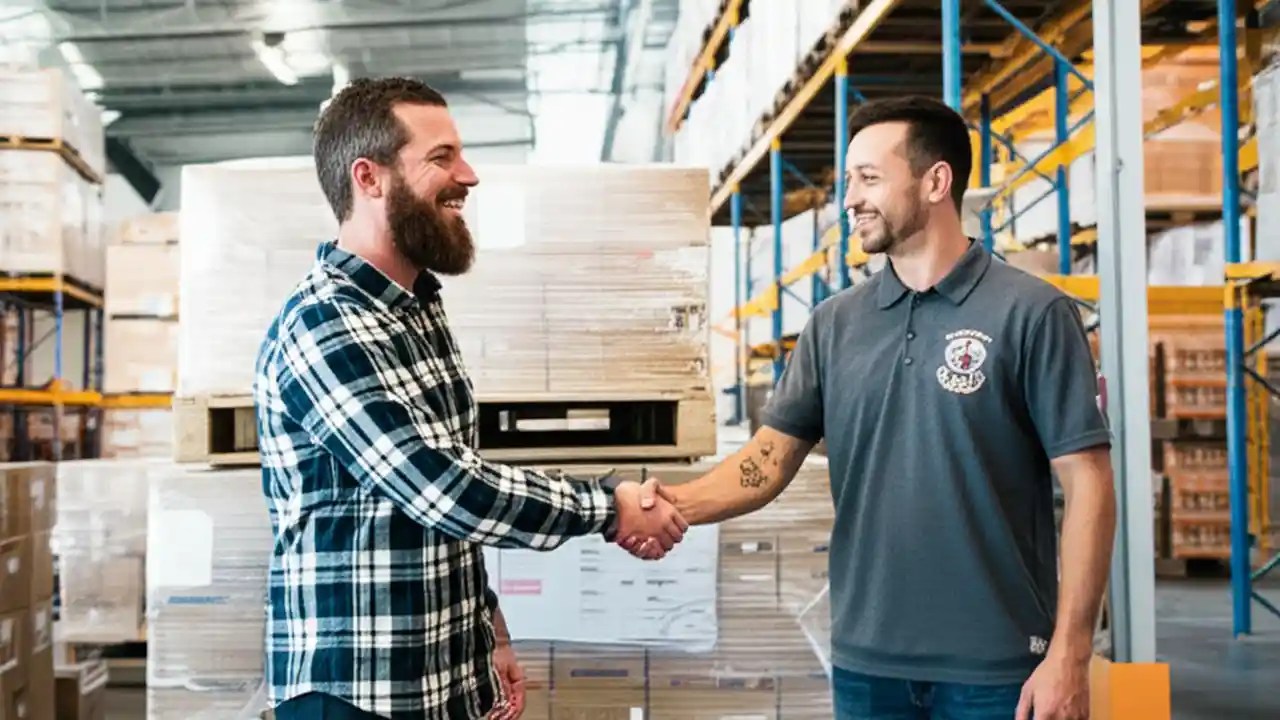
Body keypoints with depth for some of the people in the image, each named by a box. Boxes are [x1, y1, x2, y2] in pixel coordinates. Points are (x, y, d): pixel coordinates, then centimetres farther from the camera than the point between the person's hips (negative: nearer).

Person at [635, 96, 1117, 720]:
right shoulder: (834, 324, 6)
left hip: (993, 666, -4)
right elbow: (771, 456, 4)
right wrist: (679, 504, -15)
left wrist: (1069, 655, -12)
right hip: (865, 660, 4)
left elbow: (1087, 484, -8)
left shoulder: (1030, 314, -7)